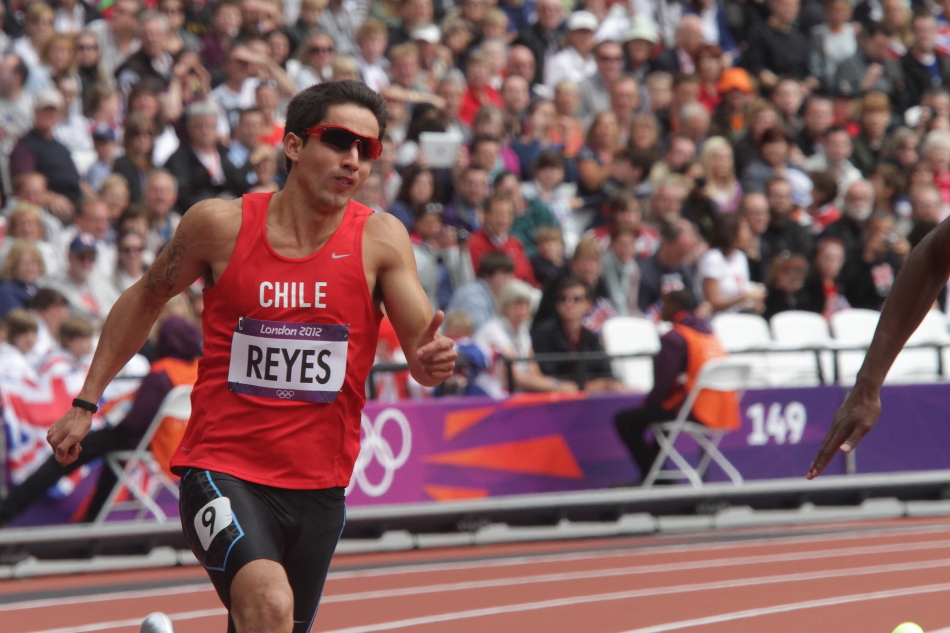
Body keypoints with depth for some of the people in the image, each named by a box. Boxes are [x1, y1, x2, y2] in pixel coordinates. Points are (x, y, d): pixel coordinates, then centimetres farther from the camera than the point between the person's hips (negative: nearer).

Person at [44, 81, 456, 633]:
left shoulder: (381, 239, -4)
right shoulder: (222, 224, -6)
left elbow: (421, 351, -9)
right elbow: (146, 299, 11)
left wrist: (433, 360, -34)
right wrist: (86, 404, 12)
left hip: (318, 485, 3)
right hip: (222, 470, -3)